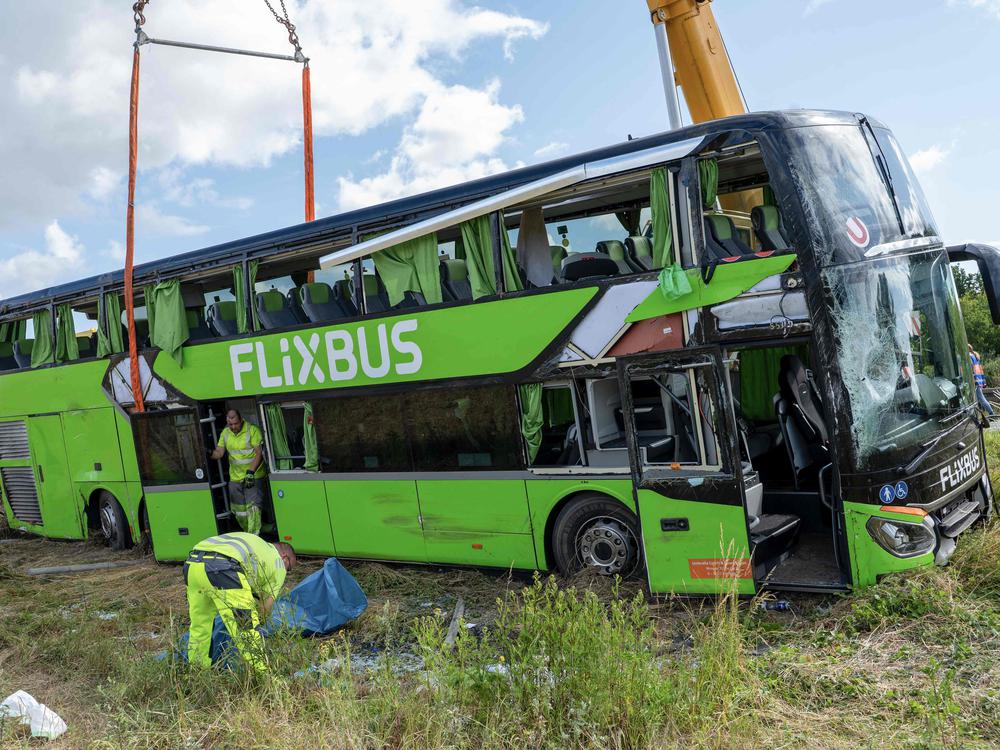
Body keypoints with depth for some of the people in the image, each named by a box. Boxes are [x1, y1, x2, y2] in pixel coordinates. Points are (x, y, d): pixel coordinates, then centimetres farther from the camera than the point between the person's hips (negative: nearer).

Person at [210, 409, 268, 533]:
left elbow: (259, 453, -14)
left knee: (253, 506, -16)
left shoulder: (252, 430, -12)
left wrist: (251, 472, -23)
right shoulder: (225, 433, 5)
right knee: (239, 510, 11)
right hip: (235, 478, 6)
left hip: (253, 476, -6)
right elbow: (219, 452, 7)